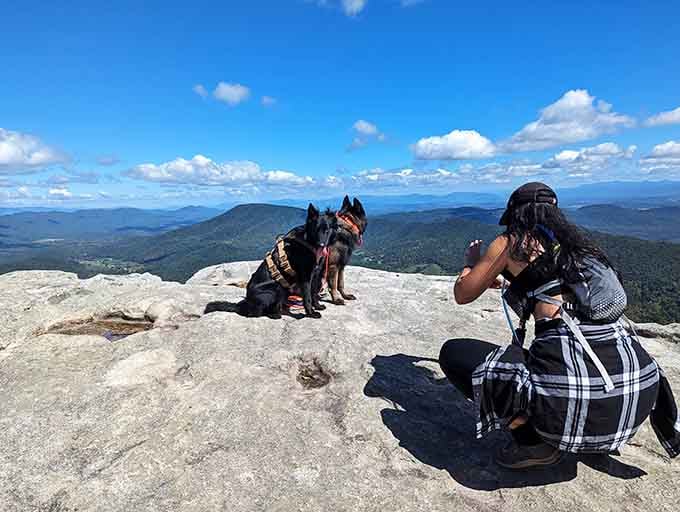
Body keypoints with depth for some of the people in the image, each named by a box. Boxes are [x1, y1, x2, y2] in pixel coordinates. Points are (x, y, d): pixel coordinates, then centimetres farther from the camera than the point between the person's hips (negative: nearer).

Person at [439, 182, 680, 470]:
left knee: (452, 353, 7)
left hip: (570, 400, -7)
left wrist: (472, 261, 34)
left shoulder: (510, 243, 4)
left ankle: (534, 441, 3)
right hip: (640, 391, 7)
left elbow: (462, 294, 14)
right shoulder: (579, 242, 20)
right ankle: (603, 439, 22)